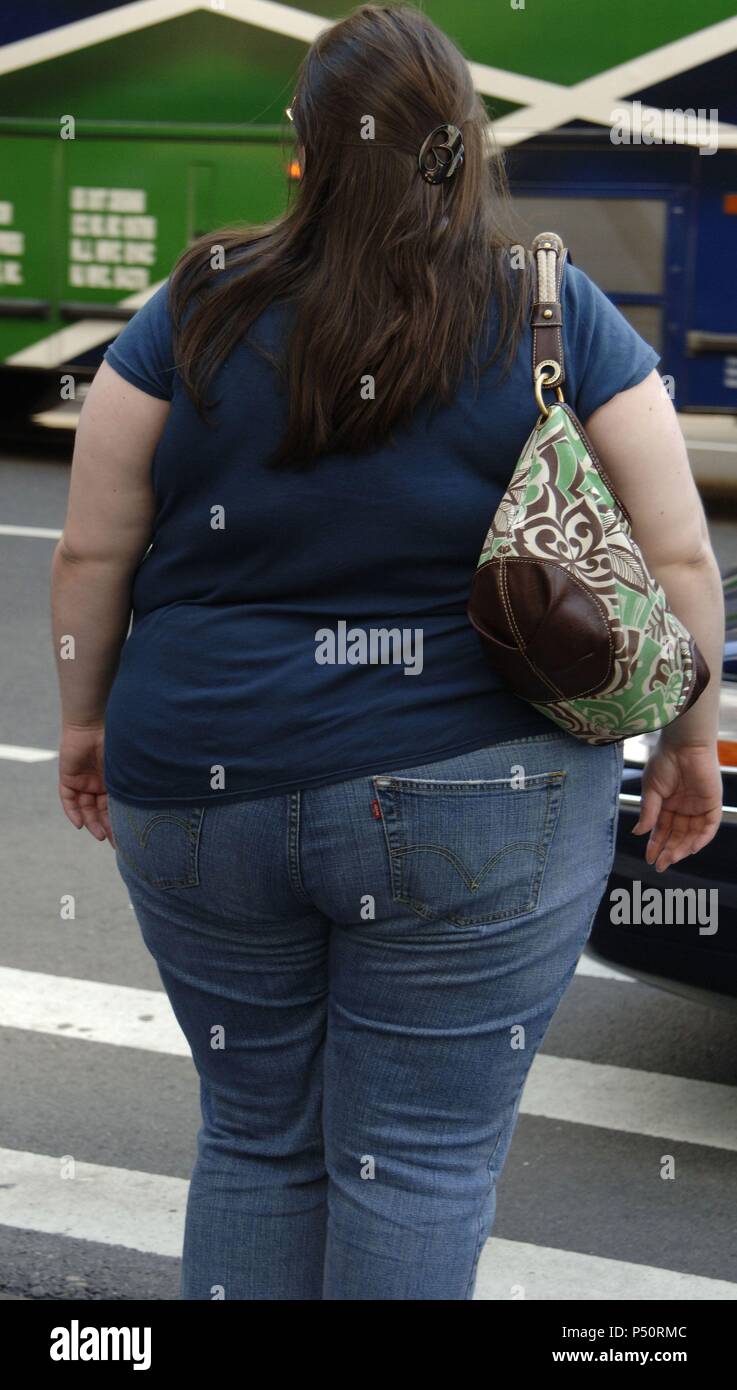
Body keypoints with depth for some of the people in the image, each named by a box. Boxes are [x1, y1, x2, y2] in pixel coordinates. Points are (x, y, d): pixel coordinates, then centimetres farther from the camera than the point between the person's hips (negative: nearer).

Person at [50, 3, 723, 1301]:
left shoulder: (195, 311, 0)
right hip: (478, 805, -2)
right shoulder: (563, 317, -2)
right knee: (422, 1162, 6)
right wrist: (689, 739, 9)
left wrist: (86, 717, 15)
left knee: (255, 1141, 17)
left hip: (205, 793, 2)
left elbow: (91, 552, 1)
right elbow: (678, 560, -3)